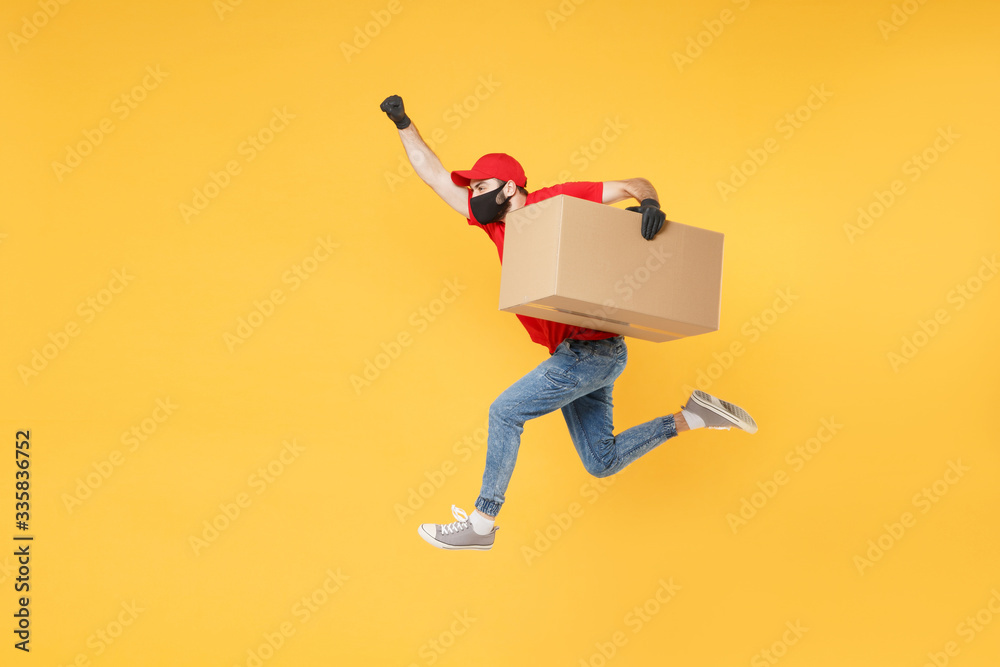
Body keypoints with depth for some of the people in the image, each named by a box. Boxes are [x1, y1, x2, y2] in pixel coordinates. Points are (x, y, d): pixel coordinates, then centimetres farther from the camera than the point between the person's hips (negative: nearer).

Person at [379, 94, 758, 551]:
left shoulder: (553, 202, -7)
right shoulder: (495, 224, 13)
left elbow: (634, 185, -4)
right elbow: (436, 177, 18)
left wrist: (648, 204, -25)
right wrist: (403, 124, 15)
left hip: (592, 348, -9)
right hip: (578, 356, 9)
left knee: (506, 412, -8)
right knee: (601, 462, 11)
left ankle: (481, 524, 3)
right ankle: (693, 415, 17)